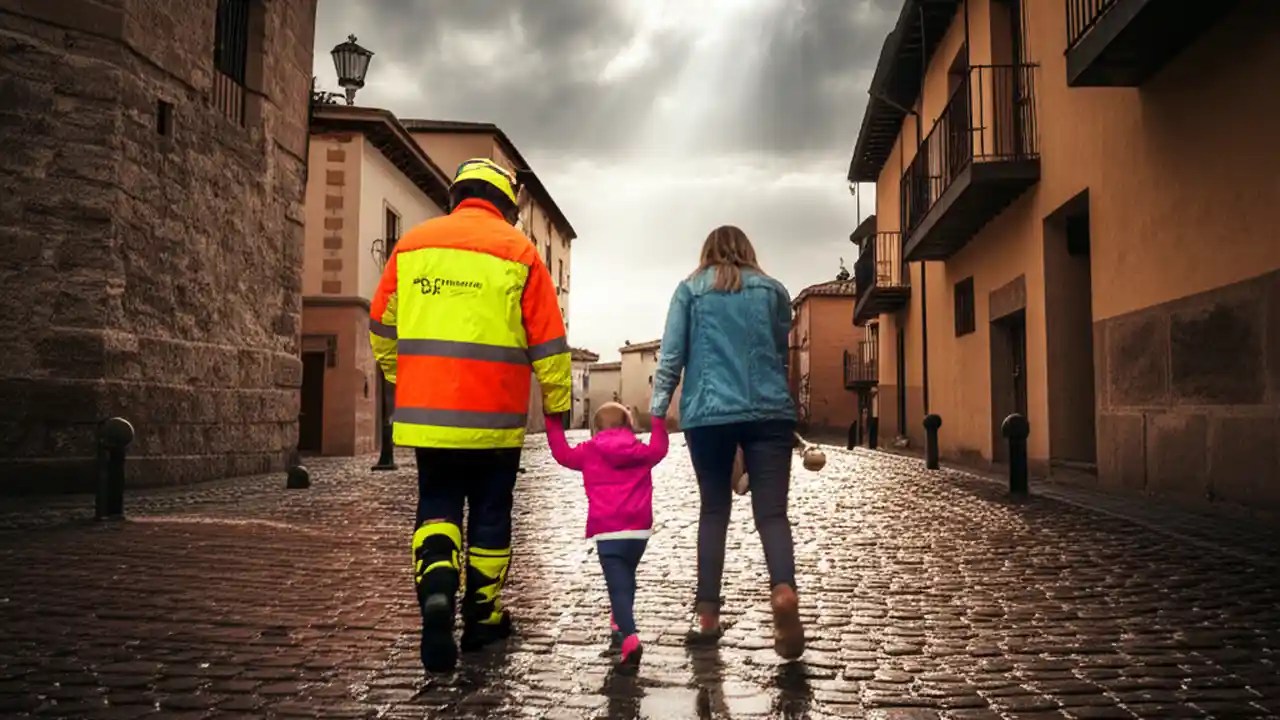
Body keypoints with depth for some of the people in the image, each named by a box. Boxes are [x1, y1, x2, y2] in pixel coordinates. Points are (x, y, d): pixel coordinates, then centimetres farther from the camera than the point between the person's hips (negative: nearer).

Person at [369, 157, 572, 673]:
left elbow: (382, 327, 13)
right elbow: (548, 342, -3)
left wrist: (401, 379, 26)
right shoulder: (517, 250, -1)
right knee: (490, 514, 12)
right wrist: (558, 405, 5)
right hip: (493, 417, -2)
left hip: (425, 412, 2)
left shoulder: (412, 243, 7)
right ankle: (482, 617, 22)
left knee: (436, 506, 13)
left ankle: (436, 591, -12)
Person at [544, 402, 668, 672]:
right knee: (626, 578, 26)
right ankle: (620, 626, 38)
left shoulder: (590, 451, 8)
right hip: (639, 528, 3)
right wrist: (658, 421, 41)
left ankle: (629, 639, -25)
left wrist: (553, 422, 31)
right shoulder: (641, 450, 12)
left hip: (608, 530, -3)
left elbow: (563, 454, 22)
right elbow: (659, 448, 31)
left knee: (618, 586, -8)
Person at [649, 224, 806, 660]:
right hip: (769, 412, 0)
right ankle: (783, 589, -28)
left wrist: (657, 412, 2)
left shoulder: (690, 290, 9)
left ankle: (708, 614, 8)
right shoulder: (773, 290, 13)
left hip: (707, 414, 0)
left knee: (714, 509, 12)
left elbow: (671, 357, 1)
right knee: (771, 510, -1)